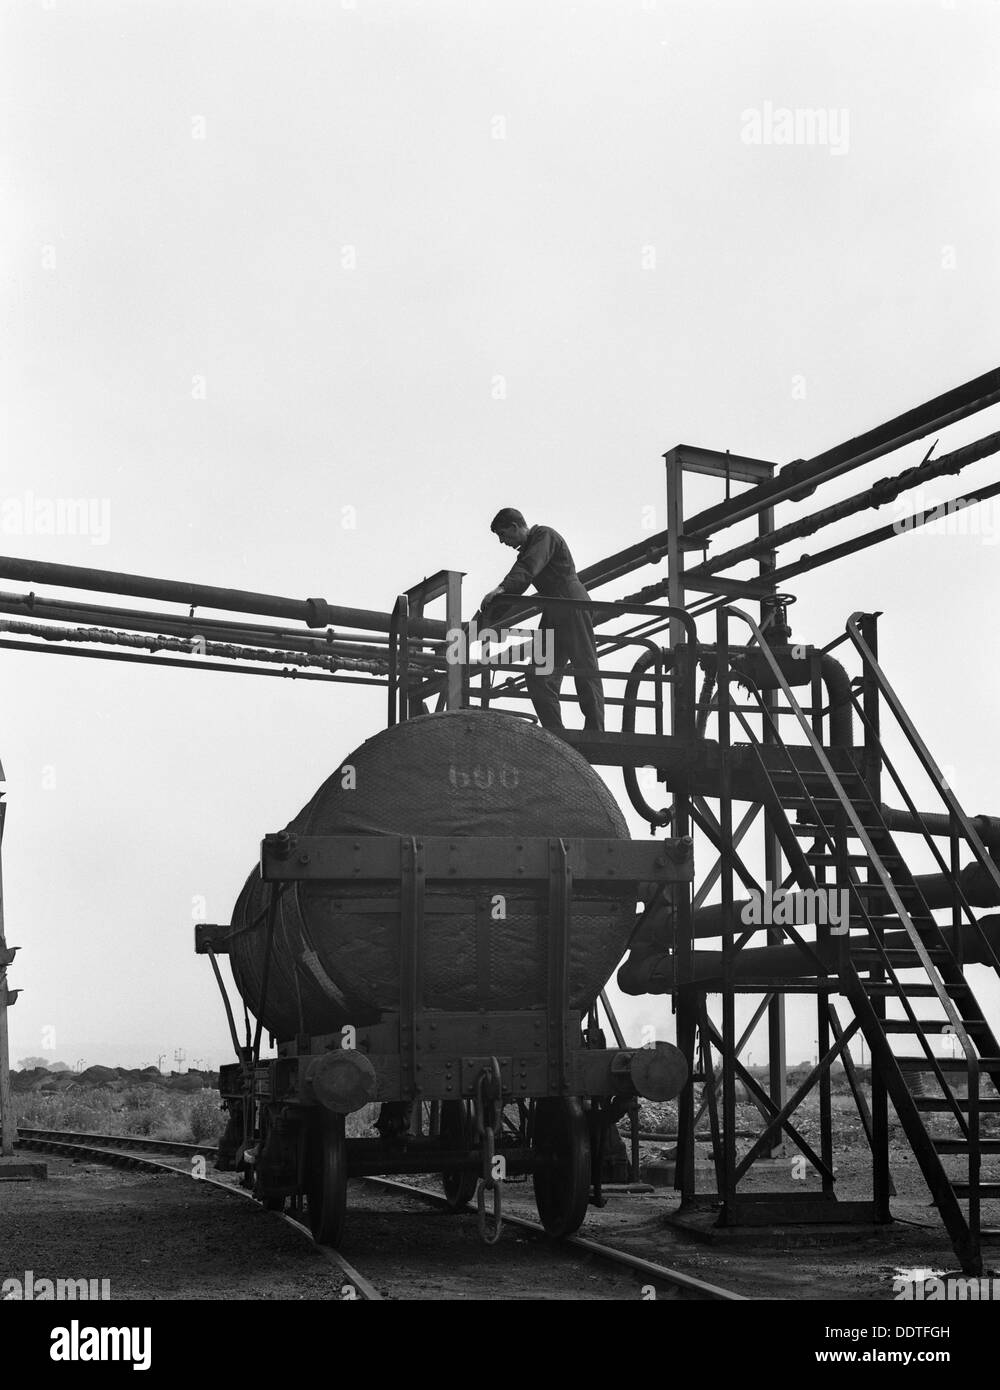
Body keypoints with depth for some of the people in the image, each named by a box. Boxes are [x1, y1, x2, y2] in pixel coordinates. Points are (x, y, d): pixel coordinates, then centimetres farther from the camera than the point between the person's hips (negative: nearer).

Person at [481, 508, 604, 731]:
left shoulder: (544, 535, -5)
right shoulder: (526, 550, 22)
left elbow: (528, 568, -23)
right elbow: (517, 583, 20)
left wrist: (501, 589, -36)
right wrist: (491, 618, 10)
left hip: (574, 608, -9)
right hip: (553, 614, 9)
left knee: (587, 673, -6)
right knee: (538, 678, 0)